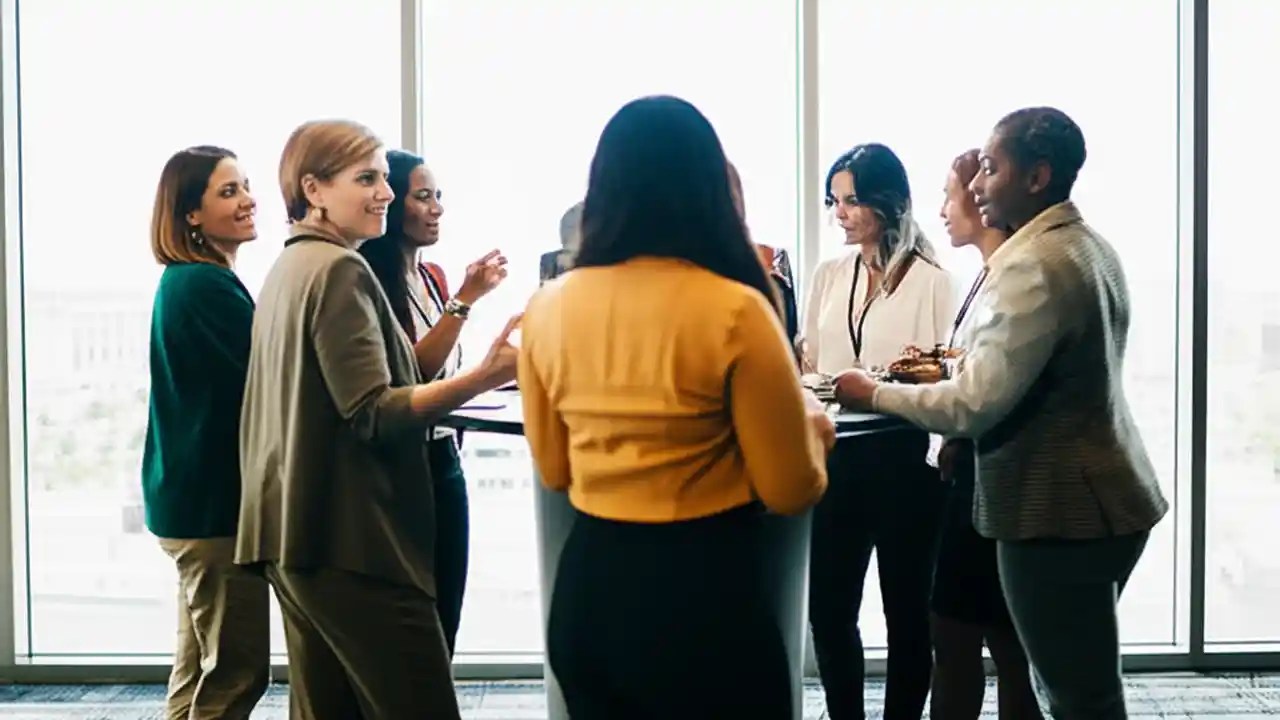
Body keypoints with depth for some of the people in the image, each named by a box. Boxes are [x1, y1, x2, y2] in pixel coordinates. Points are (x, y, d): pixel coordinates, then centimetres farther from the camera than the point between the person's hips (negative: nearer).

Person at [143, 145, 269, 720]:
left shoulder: (187, 280, 14)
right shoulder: (208, 285, -17)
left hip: (196, 495, 10)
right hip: (216, 500, -10)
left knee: (199, 672, 17)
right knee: (236, 672, -3)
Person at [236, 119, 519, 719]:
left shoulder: (285, 270, 16)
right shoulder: (339, 269, -12)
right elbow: (374, 413, -19)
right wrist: (486, 377, -25)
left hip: (296, 535, 10)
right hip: (350, 539, -10)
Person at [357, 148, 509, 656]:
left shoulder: (433, 277, 11)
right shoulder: (369, 284, -14)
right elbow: (414, 372, -22)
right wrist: (465, 298, -26)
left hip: (444, 459, 8)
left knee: (445, 616, 13)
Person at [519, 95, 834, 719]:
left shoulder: (547, 308, -1)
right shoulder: (734, 310, -16)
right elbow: (790, 491, -8)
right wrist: (814, 424, 12)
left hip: (586, 586, 5)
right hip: (705, 591, -4)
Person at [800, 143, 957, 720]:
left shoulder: (931, 281, -6)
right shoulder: (829, 275, 10)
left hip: (903, 460, -5)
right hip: (836, 456, 5)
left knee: (905, 609, 9)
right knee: (829, 607, 9)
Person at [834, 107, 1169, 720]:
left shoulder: (1034, 266, -21)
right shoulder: (1089, 247, 11)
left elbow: (975, 407, -23)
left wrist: (874, 394, -9)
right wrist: (953, 365, 13)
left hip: (1059, 509, -10)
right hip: (1099, 498, 10)